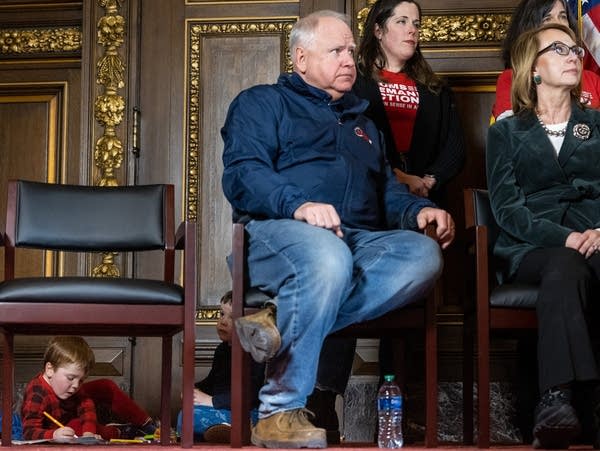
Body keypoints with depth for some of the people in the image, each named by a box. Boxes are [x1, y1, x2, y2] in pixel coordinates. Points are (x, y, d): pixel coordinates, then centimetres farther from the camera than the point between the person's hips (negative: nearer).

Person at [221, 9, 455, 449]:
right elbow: (242, 174, -1)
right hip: (281, 231, -5)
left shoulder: (362, 122, 36)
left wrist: (419, 210, 8)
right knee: (328, 257, -42)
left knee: (425, 253, -29)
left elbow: (388, 189, 33)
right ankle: (279, 411, -33)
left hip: (361, 240, 5)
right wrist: (298, 205, -21)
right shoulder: (261, 103, 16)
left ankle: (283, 325, -37)